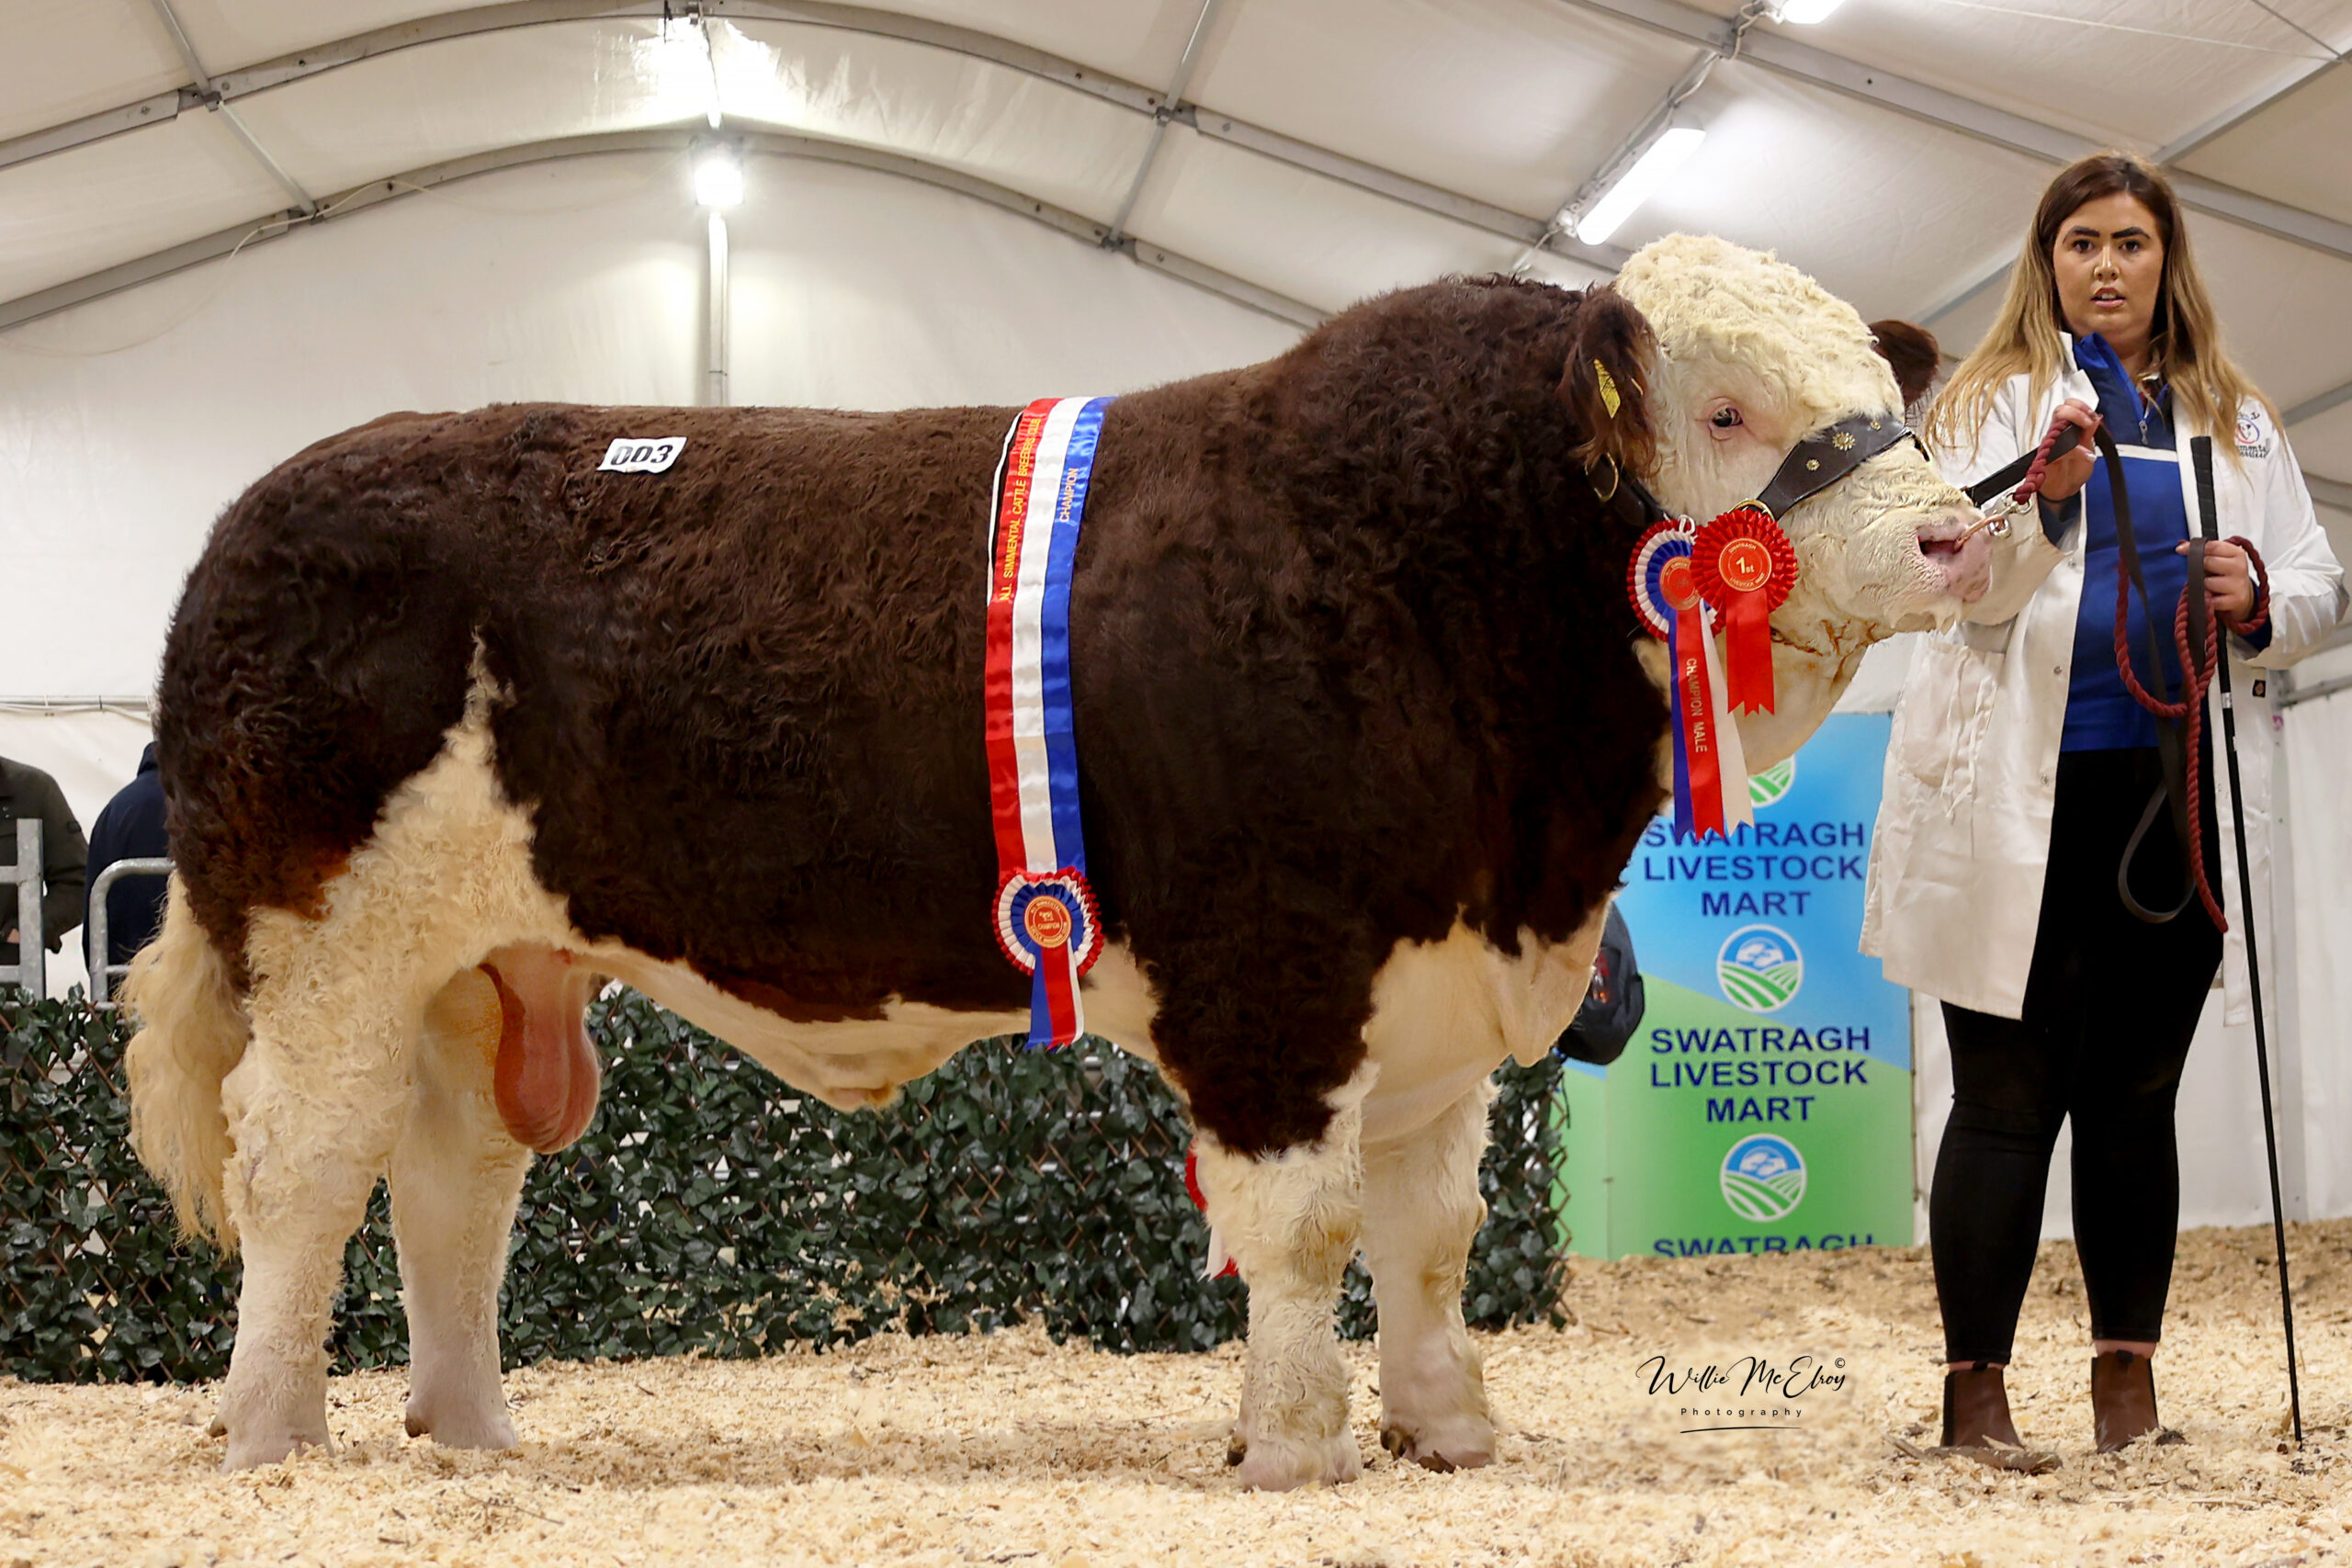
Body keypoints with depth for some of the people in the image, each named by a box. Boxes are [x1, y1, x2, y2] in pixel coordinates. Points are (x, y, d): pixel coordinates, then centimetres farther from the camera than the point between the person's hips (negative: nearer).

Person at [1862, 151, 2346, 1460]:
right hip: (2025, 788, -3)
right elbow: (1971, 594, -5)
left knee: (2135, 1094, 7)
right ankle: (1977, 1387, -1)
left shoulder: (2237, 420, 15)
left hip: (2177, 792, 3)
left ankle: (2130, 1376, 12)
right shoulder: (1995, 400, 6)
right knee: (2009, 1095, -3)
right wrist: (2048, 496, -24)